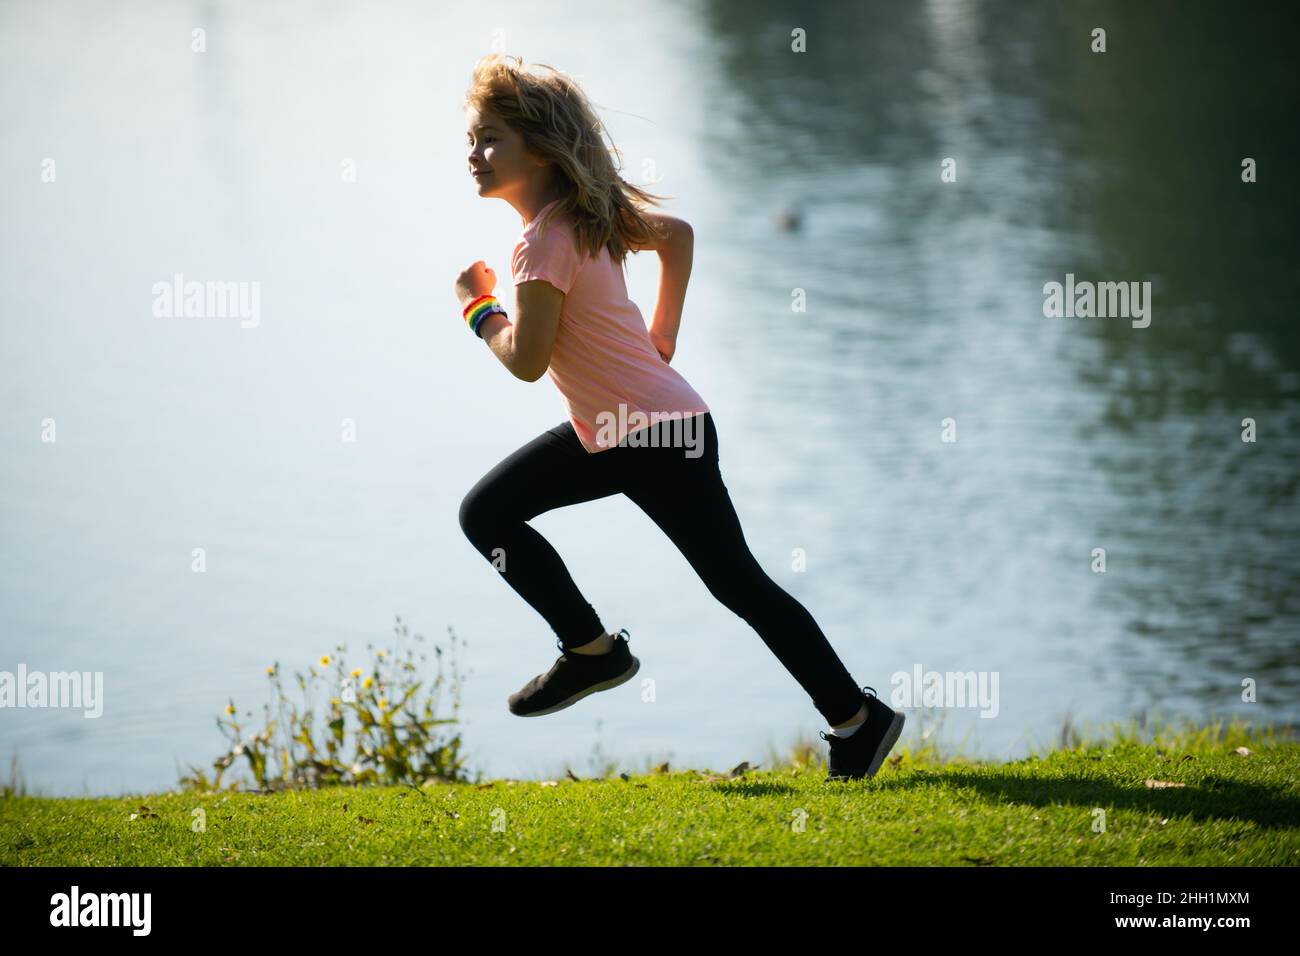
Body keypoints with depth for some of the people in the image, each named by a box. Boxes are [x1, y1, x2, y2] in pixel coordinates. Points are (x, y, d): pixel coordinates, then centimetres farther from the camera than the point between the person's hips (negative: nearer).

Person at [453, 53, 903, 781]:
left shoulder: (546, 242, -22)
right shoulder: (586, 211, 6)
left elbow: (526, 360, -22)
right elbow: (679, 234, 20)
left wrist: (478, 306, -4)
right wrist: (661, 338, 18)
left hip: (657, 436, -10)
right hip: (605, 431, 10)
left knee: (736, 581, -3)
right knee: (487, 514, 8)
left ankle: (858, 718, 6)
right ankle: (591, 650, 12)